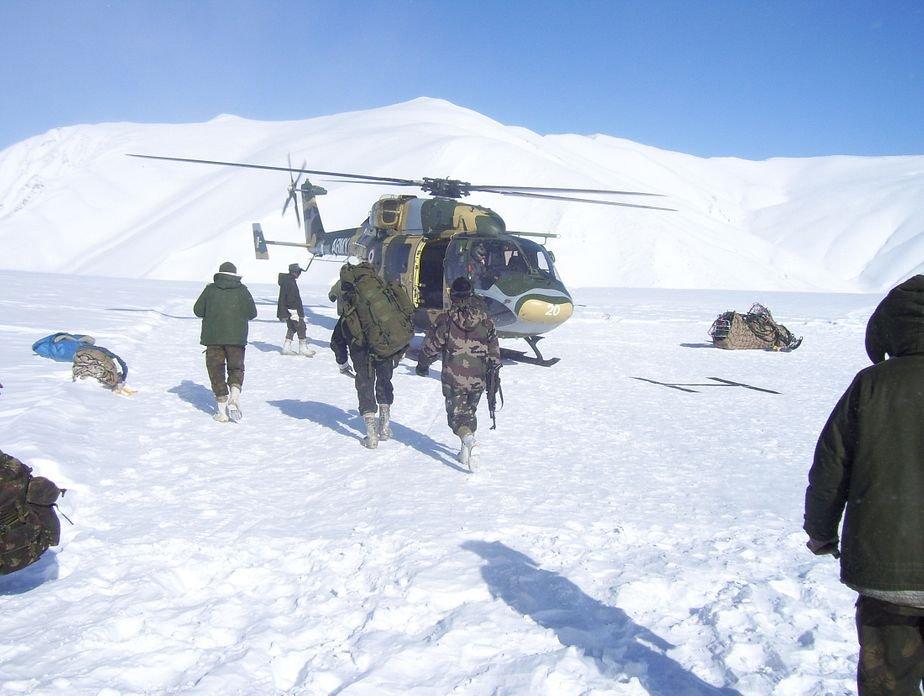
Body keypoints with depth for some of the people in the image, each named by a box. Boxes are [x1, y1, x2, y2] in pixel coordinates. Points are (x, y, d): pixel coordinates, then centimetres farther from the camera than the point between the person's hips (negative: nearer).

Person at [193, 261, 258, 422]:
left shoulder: (210, 289, 2)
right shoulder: (242, 290, 1)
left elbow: (198, 310, 6)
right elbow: (252, 313, 3)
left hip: (213, 337, 0)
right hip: (236, 337, 0)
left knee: (216, 371, 7)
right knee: (236, 368, 15)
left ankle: (222, 412, 6)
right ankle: (234, 397, -12)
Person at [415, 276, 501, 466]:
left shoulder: (446, 319, -7)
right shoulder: (484, 319, 2)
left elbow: (430, 347, -3)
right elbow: (494, 349, 8)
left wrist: (422, 365, 14)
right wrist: (493, 368, 23)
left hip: (453, 379, -3)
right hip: (478, 379, 3)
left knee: (456, 413, 3)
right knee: (469, 412, 19)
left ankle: (467, 437, -26)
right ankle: (466, 452, 20)